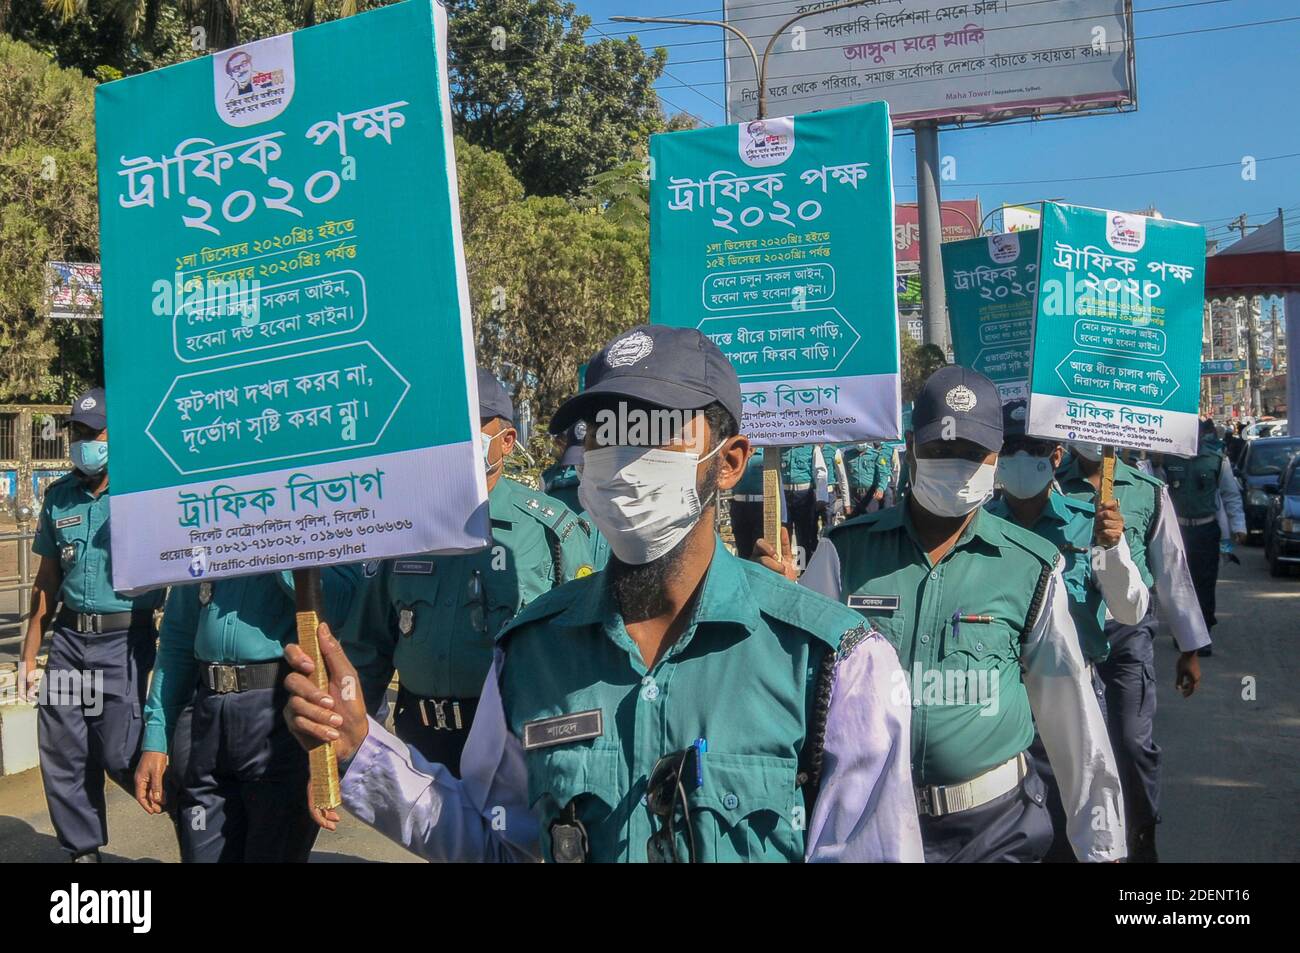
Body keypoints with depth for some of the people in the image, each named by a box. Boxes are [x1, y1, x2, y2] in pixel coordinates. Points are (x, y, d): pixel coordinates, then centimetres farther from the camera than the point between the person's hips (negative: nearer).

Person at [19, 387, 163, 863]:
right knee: (62, 757, 9)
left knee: (120, 755, -6)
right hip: (69, 639, 6)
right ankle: (82, 851, 25)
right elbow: (47, 578, 16)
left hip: (124, 641, -6)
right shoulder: (59, 496, 9)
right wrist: (30, 651, 15)